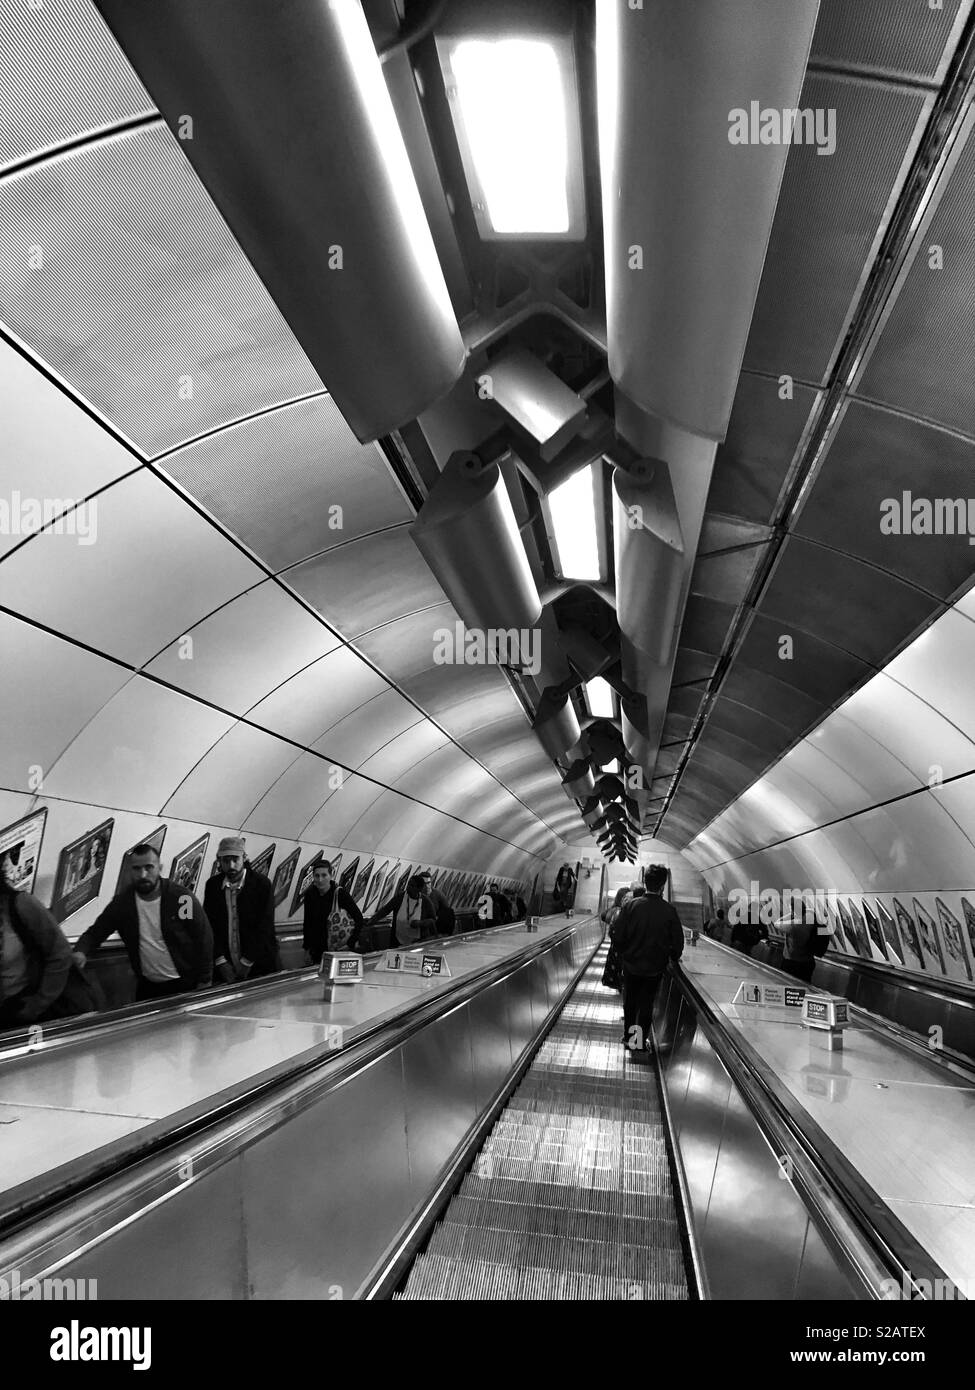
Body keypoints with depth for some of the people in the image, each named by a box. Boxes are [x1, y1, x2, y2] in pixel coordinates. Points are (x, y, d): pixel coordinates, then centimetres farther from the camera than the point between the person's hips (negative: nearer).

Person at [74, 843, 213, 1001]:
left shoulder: (181, 897, -16)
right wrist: (81, 951, -25)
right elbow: (95, 932, -2)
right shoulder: (122, 902, -5)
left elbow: (204, 938, -11)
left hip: (186, 984, -3)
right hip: (147, 987, 3)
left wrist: (204, 982, -12)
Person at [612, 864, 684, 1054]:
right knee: (646, 1004, 16)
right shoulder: (669, 911, -17)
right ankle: (640, 1042, 21)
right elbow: (678, 942, -9)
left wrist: (624, 953, 7)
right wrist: (672, 957, 12)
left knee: (630, 1001, 21)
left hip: (631, 965, 1)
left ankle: (628, 1035, 34)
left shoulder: (630, 905, -17)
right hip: (655, 967, 0)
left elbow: (617, 936, -13)